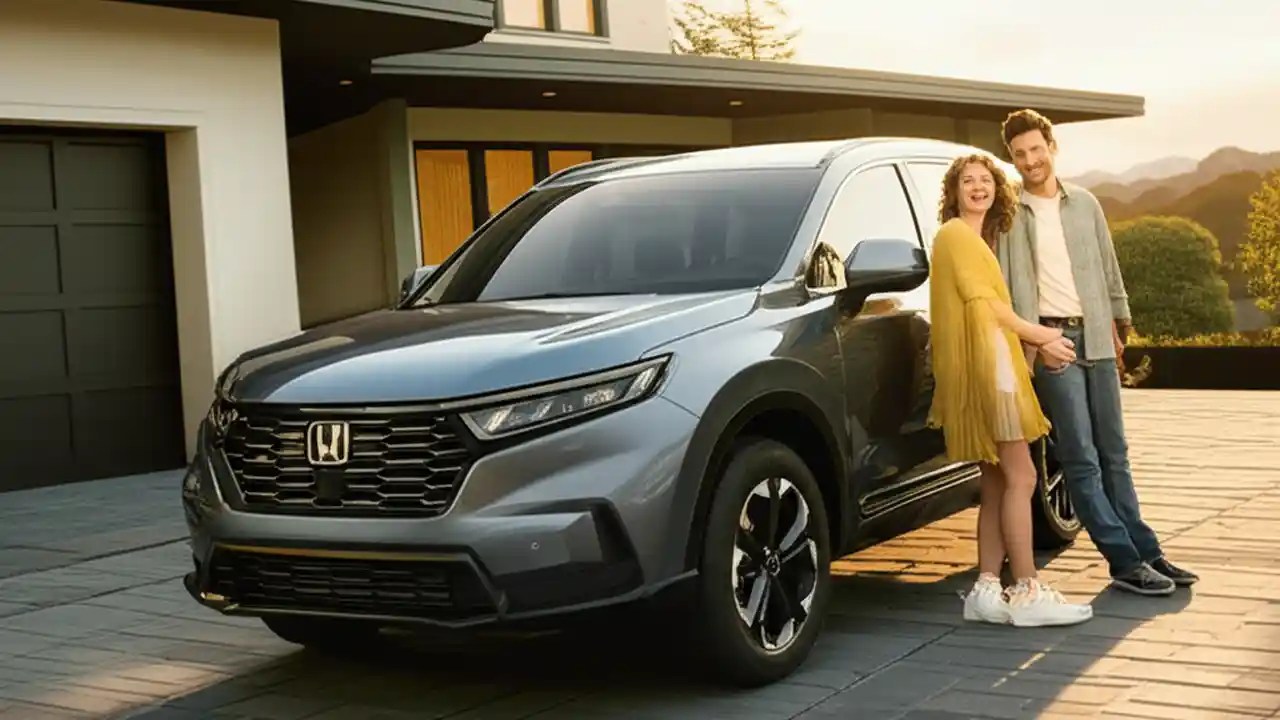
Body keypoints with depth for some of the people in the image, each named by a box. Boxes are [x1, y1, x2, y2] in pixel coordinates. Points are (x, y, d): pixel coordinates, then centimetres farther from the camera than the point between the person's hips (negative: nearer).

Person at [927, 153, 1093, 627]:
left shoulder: (975, 240, 26)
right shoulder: (955, 234, -5)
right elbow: (982, 303, -12)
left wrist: (1034, 339, 8)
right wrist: (1037, 334, -6)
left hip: (993, 365, 10)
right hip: (983, 363, -10)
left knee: (997, 485, 8)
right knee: (1020, 478, -11)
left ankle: (987, 590, 9)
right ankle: (1027, 593, -11)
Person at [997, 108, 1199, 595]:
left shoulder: (1085, 204, 11)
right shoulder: (1008, 214, -4)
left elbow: (1109, 268, 17)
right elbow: (1003, 287, -8)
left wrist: (1117, 327, 14)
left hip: (1095, 338, 5)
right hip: (1051, 342, -5)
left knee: (1114, 454, 10)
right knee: (1081, 460, -5)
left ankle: (1145, 552, 15)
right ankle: (1127, 559, -1)